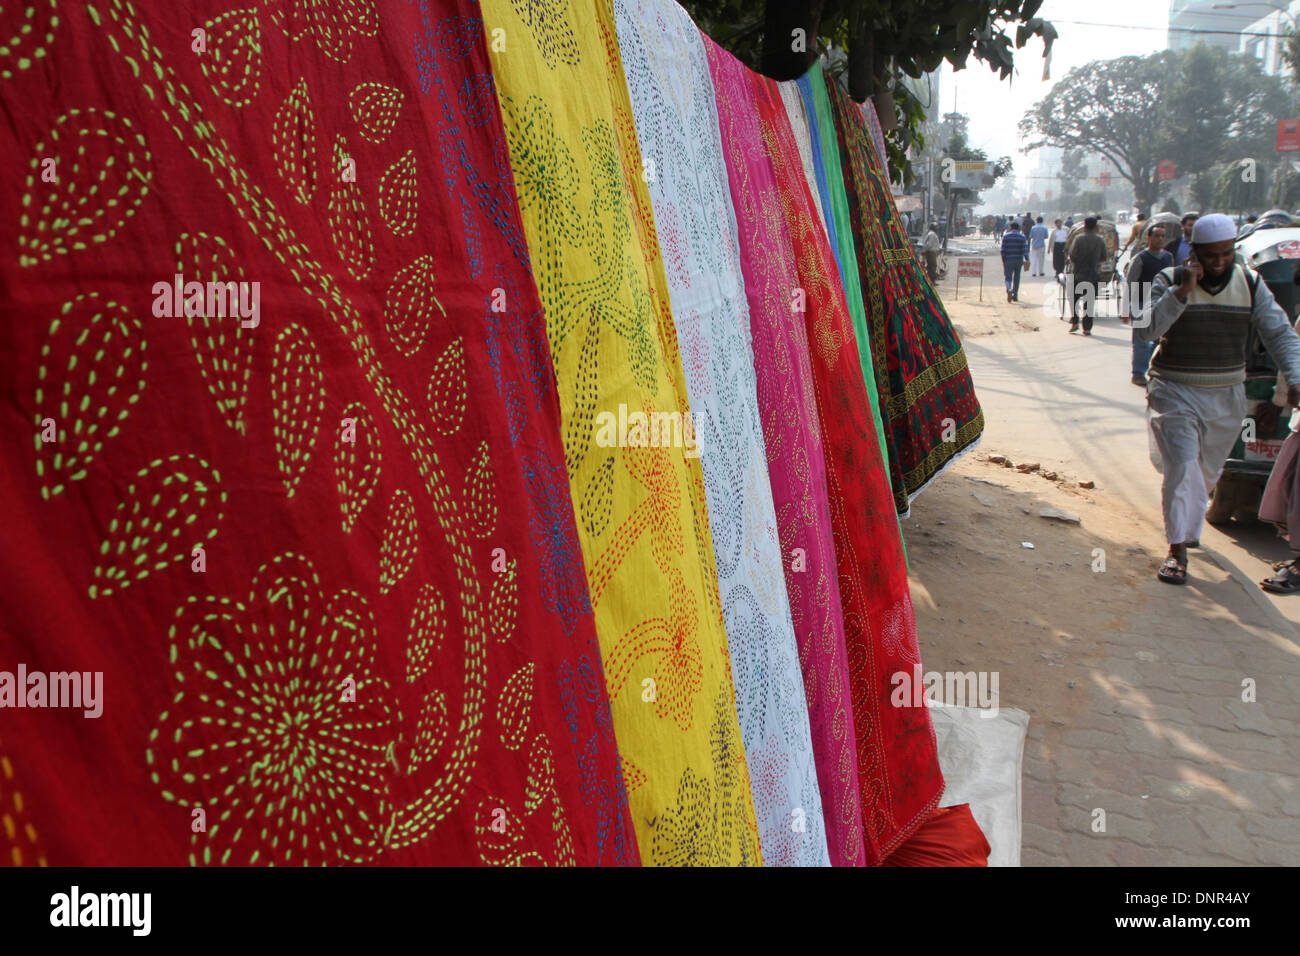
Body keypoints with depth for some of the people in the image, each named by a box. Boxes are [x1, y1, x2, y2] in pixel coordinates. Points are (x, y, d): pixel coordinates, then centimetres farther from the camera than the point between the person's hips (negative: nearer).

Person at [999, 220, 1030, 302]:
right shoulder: (1022, 237, 2)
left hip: (1008, 260, -1)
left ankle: (1009, 289, -28)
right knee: (1016, 278, 13)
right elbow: (1025, 249, -6)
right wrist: (1027, 260, -6)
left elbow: (1003, 250, -2)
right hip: (1019, 260, 1)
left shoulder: (1005, 236, -1)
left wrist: (1003, 261, 7)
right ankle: (1015, 296, 16)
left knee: (1008, 277, 3)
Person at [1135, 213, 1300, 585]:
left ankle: (1186, 522, 43)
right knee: (1181, 467, -14)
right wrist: (1182, 290, -29)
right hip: (1175, 391, -3)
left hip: (1227, 395, 4)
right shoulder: (1170, 279, -8)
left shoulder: (1250, 283, 0)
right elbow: (1148, 328, -21)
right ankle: (1177, 548, -5)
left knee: (1208, 471, 17)